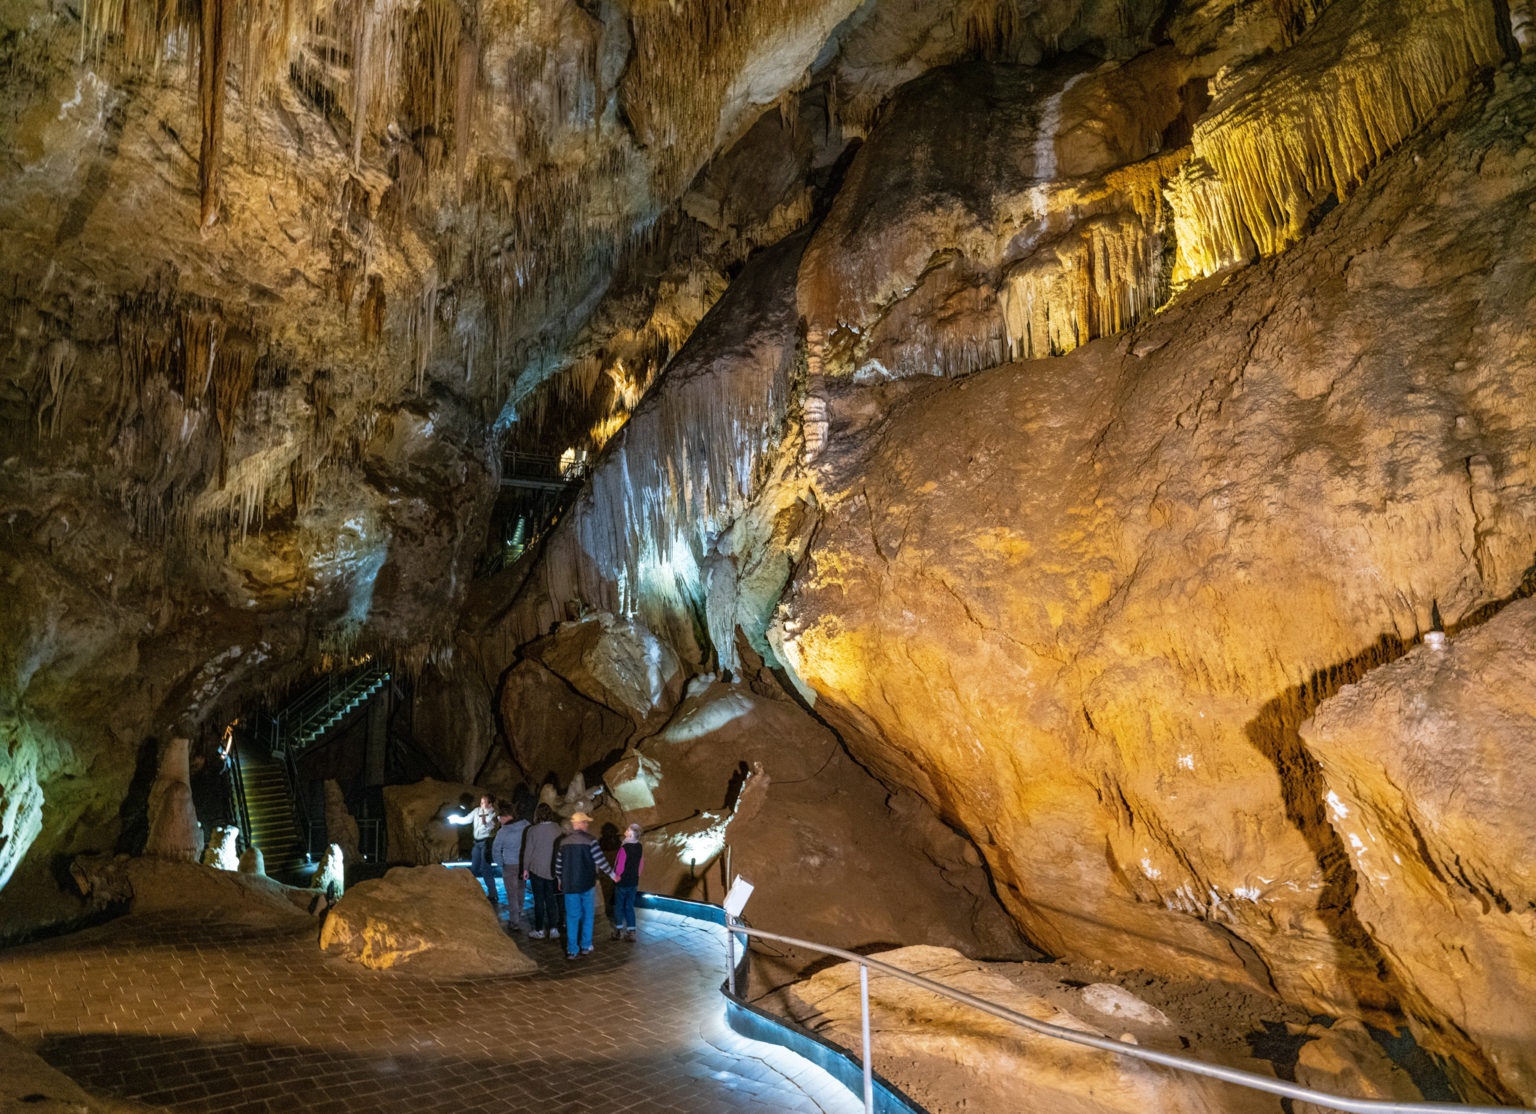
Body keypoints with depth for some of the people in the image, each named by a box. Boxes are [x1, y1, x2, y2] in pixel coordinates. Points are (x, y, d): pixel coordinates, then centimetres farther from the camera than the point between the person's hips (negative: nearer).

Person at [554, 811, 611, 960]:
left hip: (569, 886, 3)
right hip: (587, 884, -3)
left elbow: (558, 864, 9)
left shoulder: (564, 842, 1)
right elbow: (601, 861, -12)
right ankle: (586, 946, 17)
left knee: (572, 917, 9)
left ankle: (571, 950, 10)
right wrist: (612, 874, 1)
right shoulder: (590, 840, -12)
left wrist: (559, 879, 25)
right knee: (588, 915, 12)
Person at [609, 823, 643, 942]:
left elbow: (619, 867, -17)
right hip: (633, 882, 5)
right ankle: (631, 932, 12)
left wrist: (616, 877, 3)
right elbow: (640, 866, 4)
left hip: (622, 883, -5)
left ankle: (618, 930, 21)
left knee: (619, 906, 13)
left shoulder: (624, 849, -25)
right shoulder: (640, 848, -5)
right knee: (630, 907, 13)